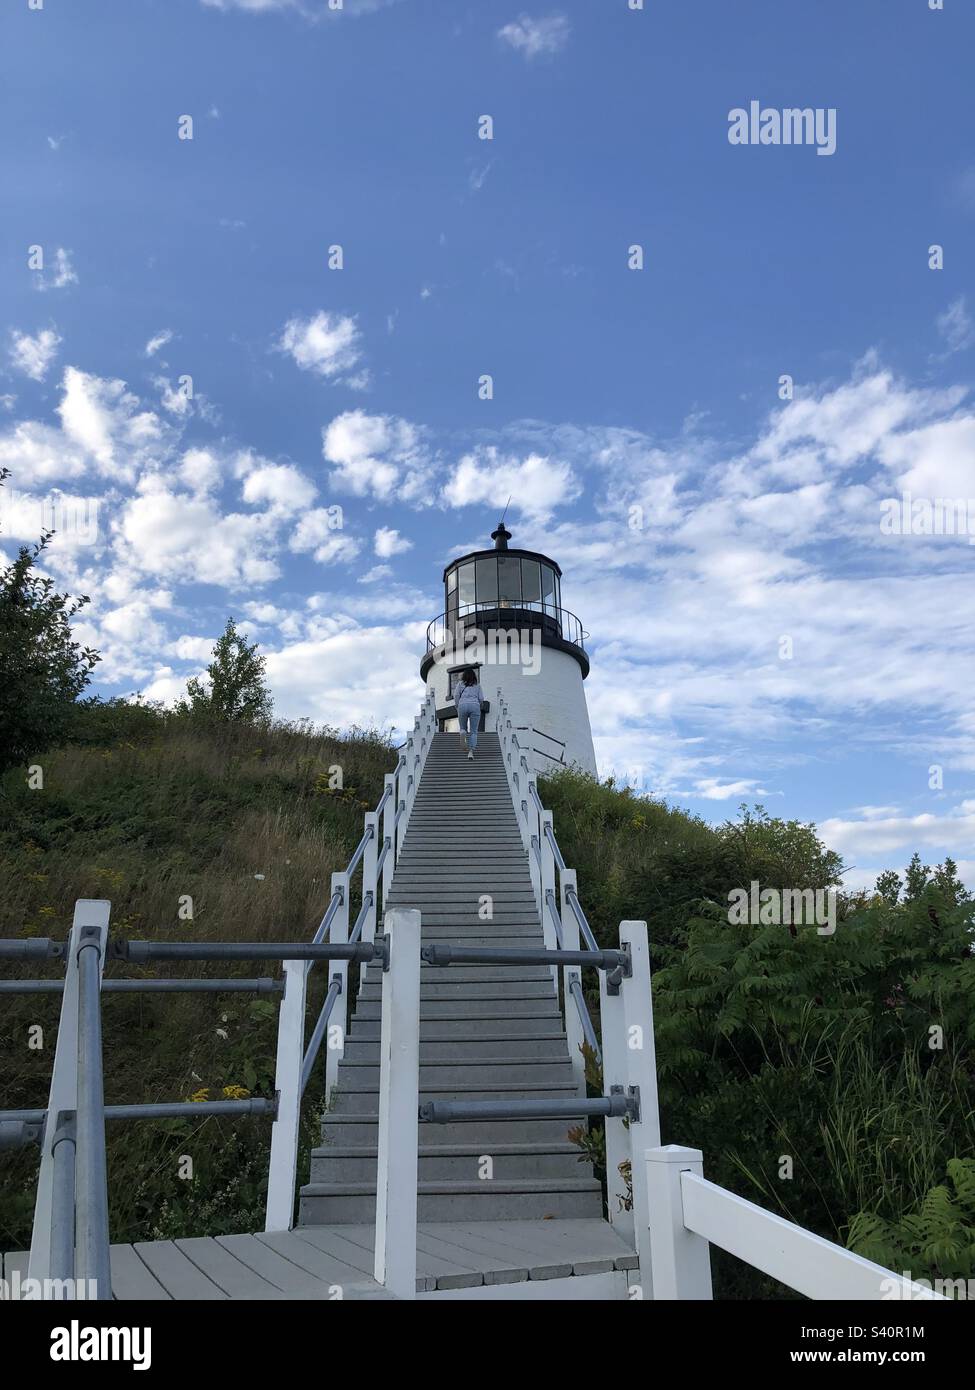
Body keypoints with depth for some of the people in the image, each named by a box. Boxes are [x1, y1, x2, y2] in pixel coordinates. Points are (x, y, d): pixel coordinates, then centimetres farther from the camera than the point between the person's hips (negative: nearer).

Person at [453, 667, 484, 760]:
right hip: (475, 706, 0)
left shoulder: (460, 683, 14)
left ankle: (462, 732, -18)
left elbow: (456, 695, 4)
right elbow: (481, 698, 10)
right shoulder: (477, 685, 17)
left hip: (463, 705, 0)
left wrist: (457, 706, 14)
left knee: (463, 727, 18)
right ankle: (471, 752, -14)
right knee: (473, 731, 0)